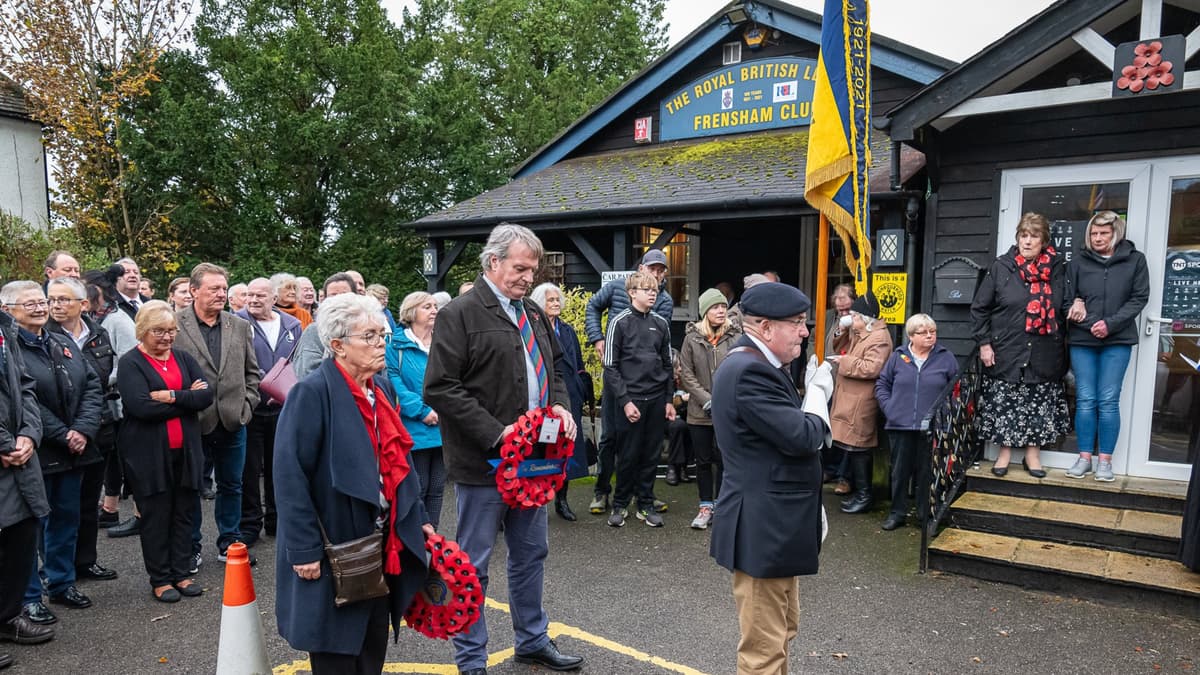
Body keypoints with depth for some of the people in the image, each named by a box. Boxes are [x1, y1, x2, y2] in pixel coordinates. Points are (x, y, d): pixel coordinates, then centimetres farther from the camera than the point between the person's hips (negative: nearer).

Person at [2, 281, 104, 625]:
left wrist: (83, 430, -8)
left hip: (74, 449, 6)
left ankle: (62, 582, 30)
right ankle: (29, 595, 18)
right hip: (35, 452, -6)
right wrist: (63, 436, -17)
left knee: (67, 517, 15)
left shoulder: (64, 343, 11)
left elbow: (93, 386, 6)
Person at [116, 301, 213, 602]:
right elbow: (141, 406, -20)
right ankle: (160, 580, 18)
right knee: (156, 517, 6)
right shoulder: (130, 363, -5)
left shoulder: (184, 358, 8)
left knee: (183, 514, 10)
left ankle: (181, 573, 22)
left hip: (186, 451, 4)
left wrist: (172, 396, -17)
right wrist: (188, 398, -14)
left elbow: (207, 395, -4)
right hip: (149, 455, -4)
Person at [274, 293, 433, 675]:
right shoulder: (312, 393, -17)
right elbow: (290, 477, -19)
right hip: (335, 545, -7)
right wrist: (304, 550, -20)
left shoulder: (382, 387, 7)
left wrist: (416, 518, 10)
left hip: (383, 540, 7)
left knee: (375, 644, 18)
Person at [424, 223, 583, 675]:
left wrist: (560, 406, 0)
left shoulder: (534, 314, 12)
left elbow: (553, 369, 21)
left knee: (531, 554, 20)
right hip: (483, 462, -7)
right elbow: (440, 388, -18)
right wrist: (496, 433, -22)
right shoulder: (460, 314, -12)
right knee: (473, 564, 7)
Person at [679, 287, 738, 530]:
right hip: (700, 412, 1)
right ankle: (706, 507, 22)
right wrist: (707, 400, -8)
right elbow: (686, 374, -1)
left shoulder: (734, 338, -1)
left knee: (723, 459, 4)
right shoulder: (692, 338, -1)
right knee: (703, 461, 10)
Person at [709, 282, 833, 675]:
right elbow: (803, 437, -25)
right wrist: (818, 392, -8)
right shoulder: (749, 371, -23)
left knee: (783, 628, 24)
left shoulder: (759, 365, 11)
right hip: (763, 530, -11)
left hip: (776, 524, 11)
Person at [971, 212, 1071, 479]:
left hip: (1044, 354, 2)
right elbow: (979, 308, 2)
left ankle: (1033, 453, 22)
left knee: (1039, 404, 7)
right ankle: (1005, 451, 20)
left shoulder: (1057, 269, 5)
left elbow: (1067, 303, 16)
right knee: (1004, 403, 4)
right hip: (1007, 352, -1)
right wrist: (984, 343, -2)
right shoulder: (1001, 267, 0)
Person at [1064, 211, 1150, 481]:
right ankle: (1084, 458, 12)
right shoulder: (1078, 262, 6)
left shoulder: (1135, 260, 3)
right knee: (1085, 400, 3)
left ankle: (1105, 460, 10)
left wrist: (1110, 324, -11)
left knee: (1108, 401, -1)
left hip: (1117, 340, -1)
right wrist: (1079, 314, -13)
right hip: (1082, 340, 1)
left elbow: (1139, 298, 0)